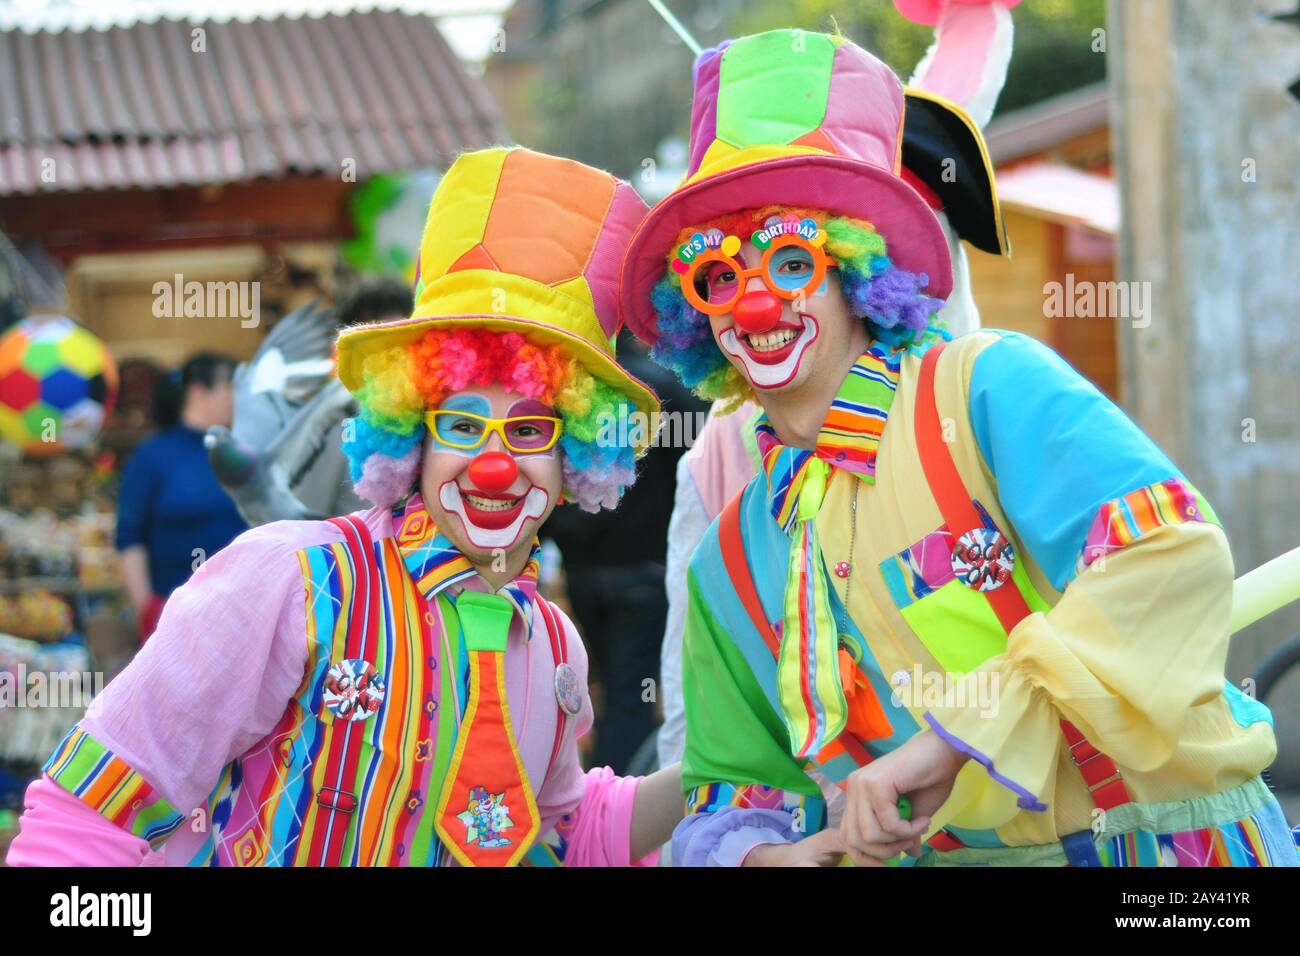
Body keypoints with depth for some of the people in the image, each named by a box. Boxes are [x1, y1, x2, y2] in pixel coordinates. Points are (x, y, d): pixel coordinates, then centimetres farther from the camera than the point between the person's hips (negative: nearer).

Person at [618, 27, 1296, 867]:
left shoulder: (992, 387, -7)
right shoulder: (732, 563, 10)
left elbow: (1174, 557, -20)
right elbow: (736, 789, 16)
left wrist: (954, 738, -24)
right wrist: (762, 851, -8)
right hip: (949, 853, 4)